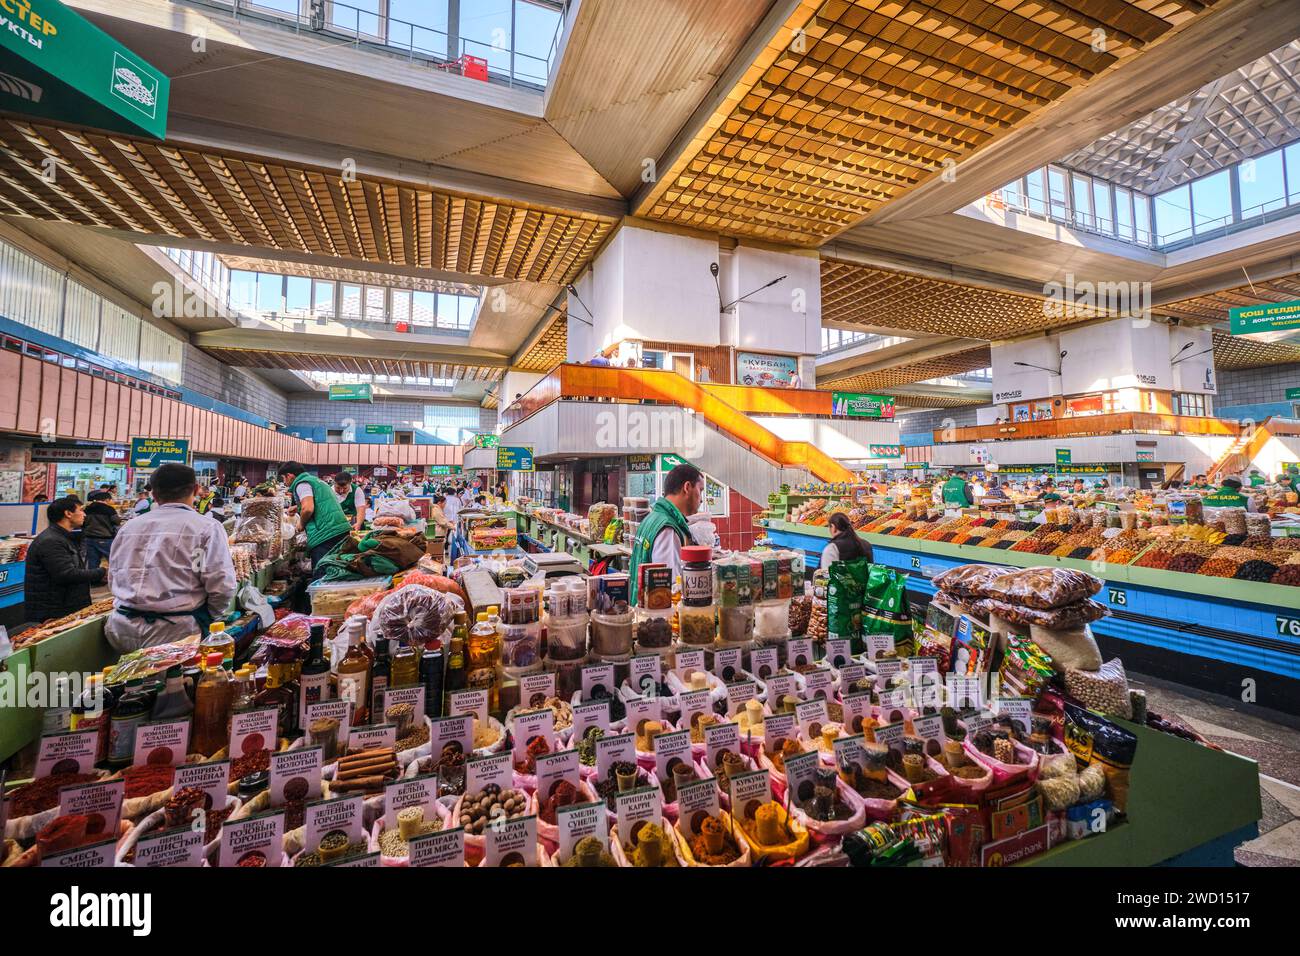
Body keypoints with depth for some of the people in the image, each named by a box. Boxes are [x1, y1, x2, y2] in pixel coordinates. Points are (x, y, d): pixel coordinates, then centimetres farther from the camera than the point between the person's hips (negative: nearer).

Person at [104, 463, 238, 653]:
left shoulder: (129, 526, 11)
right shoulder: (207, 527, -6)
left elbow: (113, 578, 19)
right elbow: (221, 586, -11)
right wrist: (209, 617, 7)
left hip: (122, 630, 6)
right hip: (176, 632, -5)